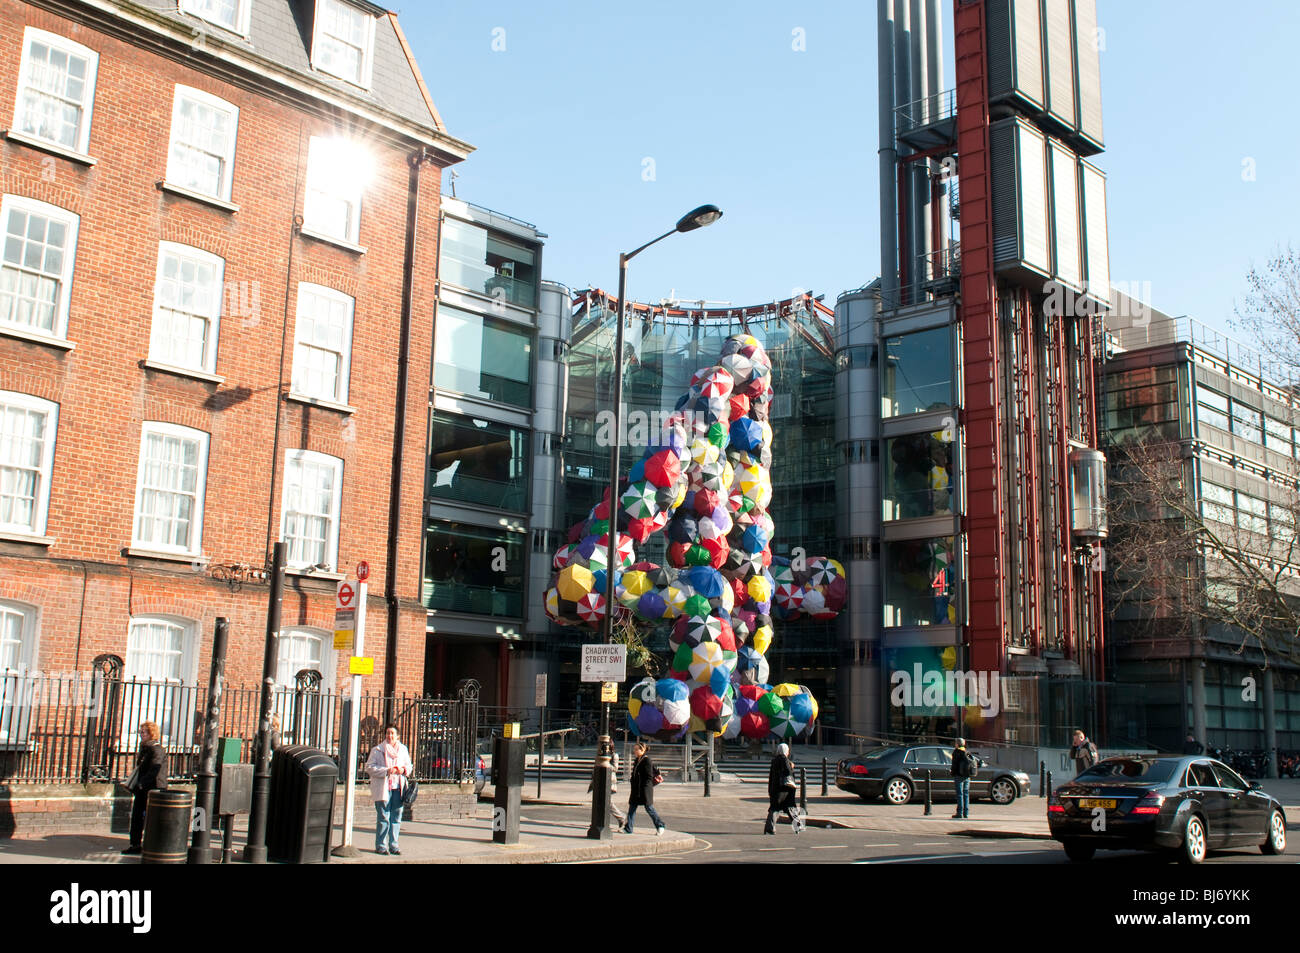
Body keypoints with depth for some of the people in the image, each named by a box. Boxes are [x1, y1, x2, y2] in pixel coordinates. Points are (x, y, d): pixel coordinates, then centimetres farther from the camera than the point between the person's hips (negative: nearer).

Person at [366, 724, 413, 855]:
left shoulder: (403, 749, 14)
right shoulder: (377, 750, 1)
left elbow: (408, 765, 22)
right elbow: (370, 767, -5)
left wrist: (404, 769, -2)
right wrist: (386, 771, -16)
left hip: (398, 788, 4)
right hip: (382, 789, -4)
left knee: (396, 818, 5)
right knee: (383, 818, -4)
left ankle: (393, 846, 13)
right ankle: (380, 846, 4)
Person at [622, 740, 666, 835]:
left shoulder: (647, 761, -13)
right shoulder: (637, 761, 12)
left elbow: (649, 777, -15)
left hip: (645, 790, -8)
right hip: (636, 789, 8)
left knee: (649, 808, 0)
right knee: (632, 808, 5)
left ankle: (660, 826, 15)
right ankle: (628, 829, 9)